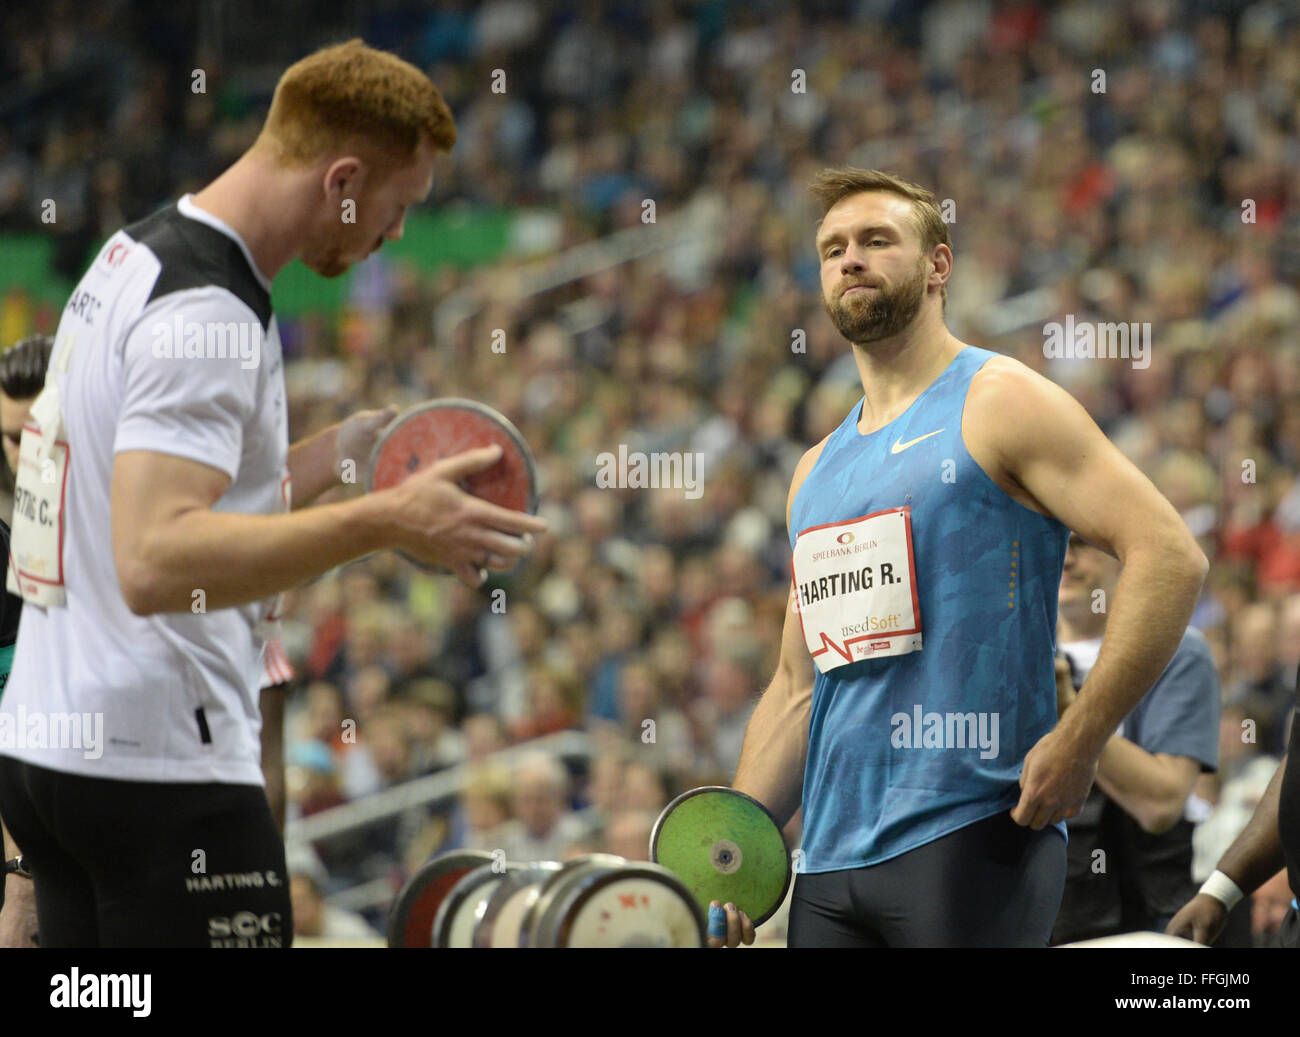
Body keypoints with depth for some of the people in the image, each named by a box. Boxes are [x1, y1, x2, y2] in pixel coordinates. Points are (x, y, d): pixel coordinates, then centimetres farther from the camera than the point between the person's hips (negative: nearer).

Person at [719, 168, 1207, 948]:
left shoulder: (997, 403, -2)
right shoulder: (817, 473, 21)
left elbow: (1171, 556, -12)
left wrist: (1076, 741, -17)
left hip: (970, 841, -7)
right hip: (830, 862, 7)